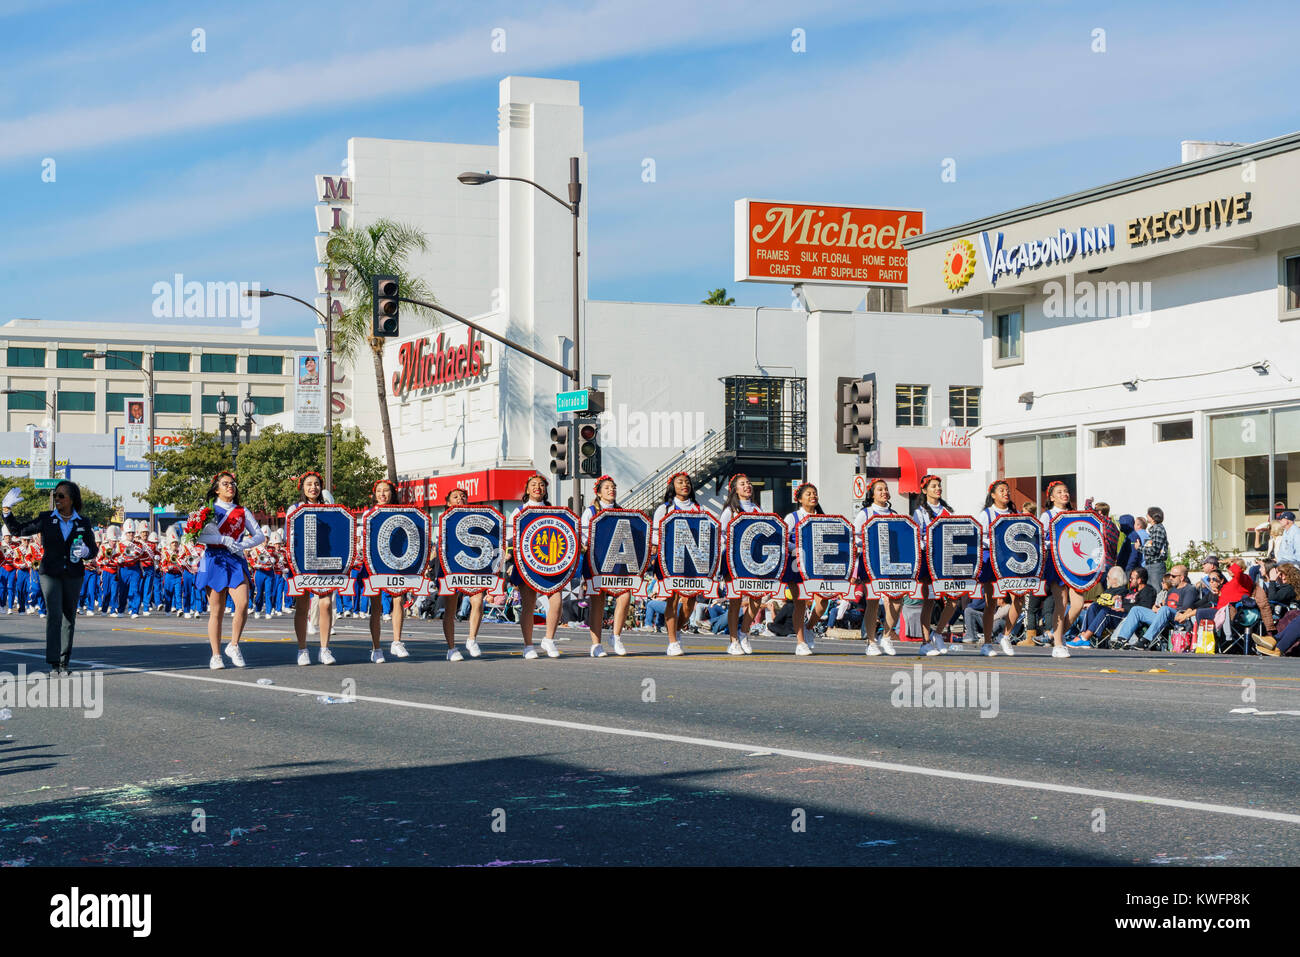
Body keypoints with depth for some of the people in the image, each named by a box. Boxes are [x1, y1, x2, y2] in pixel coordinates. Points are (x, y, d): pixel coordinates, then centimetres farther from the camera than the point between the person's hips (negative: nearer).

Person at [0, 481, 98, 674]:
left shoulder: (83, 523, 4)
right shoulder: (46, 519, 2)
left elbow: (93, 549, 8)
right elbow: (17, 530, 6)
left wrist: (86, 552, -15)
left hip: (73, 575, 2)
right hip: (50, 573, -2)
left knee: (69, 617, 7)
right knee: (54, 615, -14)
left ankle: (65, 662, 16)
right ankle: (53, 662, -15)